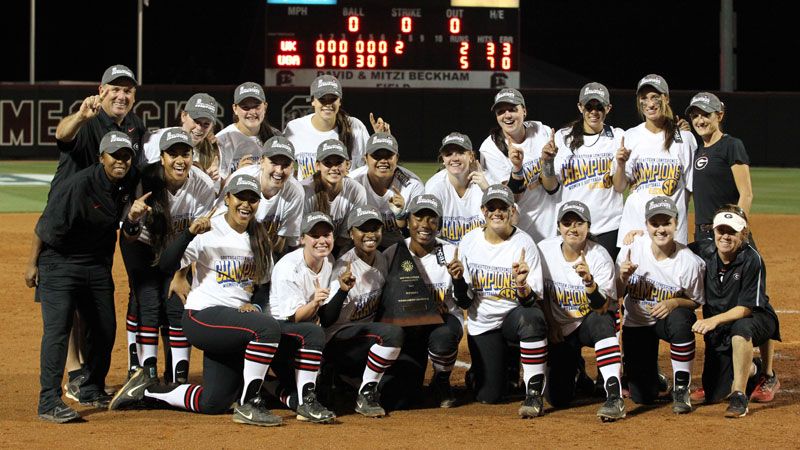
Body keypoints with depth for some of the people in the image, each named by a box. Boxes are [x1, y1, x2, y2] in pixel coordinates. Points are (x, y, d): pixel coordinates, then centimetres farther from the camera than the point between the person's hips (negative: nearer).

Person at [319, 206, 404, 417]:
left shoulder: (381, 260, 4)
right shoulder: (345, 268, -20)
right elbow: (325, 321, -28)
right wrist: (342, 290, -43)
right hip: (338, 341, -8)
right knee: (393, 333, -31)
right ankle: (366, 395, -20)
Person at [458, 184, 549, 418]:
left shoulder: (524, 243, -11)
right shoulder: (469, 242, -1)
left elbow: (533, 301, -16)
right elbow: (464, 300, 5)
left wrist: (522, 285, -38)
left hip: (514, 316, -3)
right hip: (482, 325, 3)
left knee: (532, 318, -40)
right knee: (487, 395, -5)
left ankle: (534, 394, -28)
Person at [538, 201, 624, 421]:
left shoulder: (599, 256, -17)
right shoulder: (545, 250, -9)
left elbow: (602, 308, -26)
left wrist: (589, 281, -43)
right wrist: (550, 324, 1)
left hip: (590, 323, -3)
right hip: (560, 329, 3)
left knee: (601, 321, -41)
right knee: (558, 398, -8)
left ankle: (614, 396, -43)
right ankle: (572, 370, 31)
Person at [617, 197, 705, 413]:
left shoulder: (689, 262, -20)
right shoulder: (631, 249, -15)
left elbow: (695, 302, -4)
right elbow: (616, 296, -4)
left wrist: (673, 303, -25)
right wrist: (623, 279, -27)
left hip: (668, 320, -2)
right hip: (636, 323, 2)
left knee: (680, 318, -40)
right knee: (642, 395, -5)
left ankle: (681, 389, -21)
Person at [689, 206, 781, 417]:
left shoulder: (752, 260, -23)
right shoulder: (703, 250, -10)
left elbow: (745, 308, -24)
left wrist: (714, 320, -38)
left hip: (756, 319, -5)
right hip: (717, 329, 5)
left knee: (741, 328, -43)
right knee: (714, 395, 0)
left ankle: (739, 396, -32)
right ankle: (753, 369, 31)